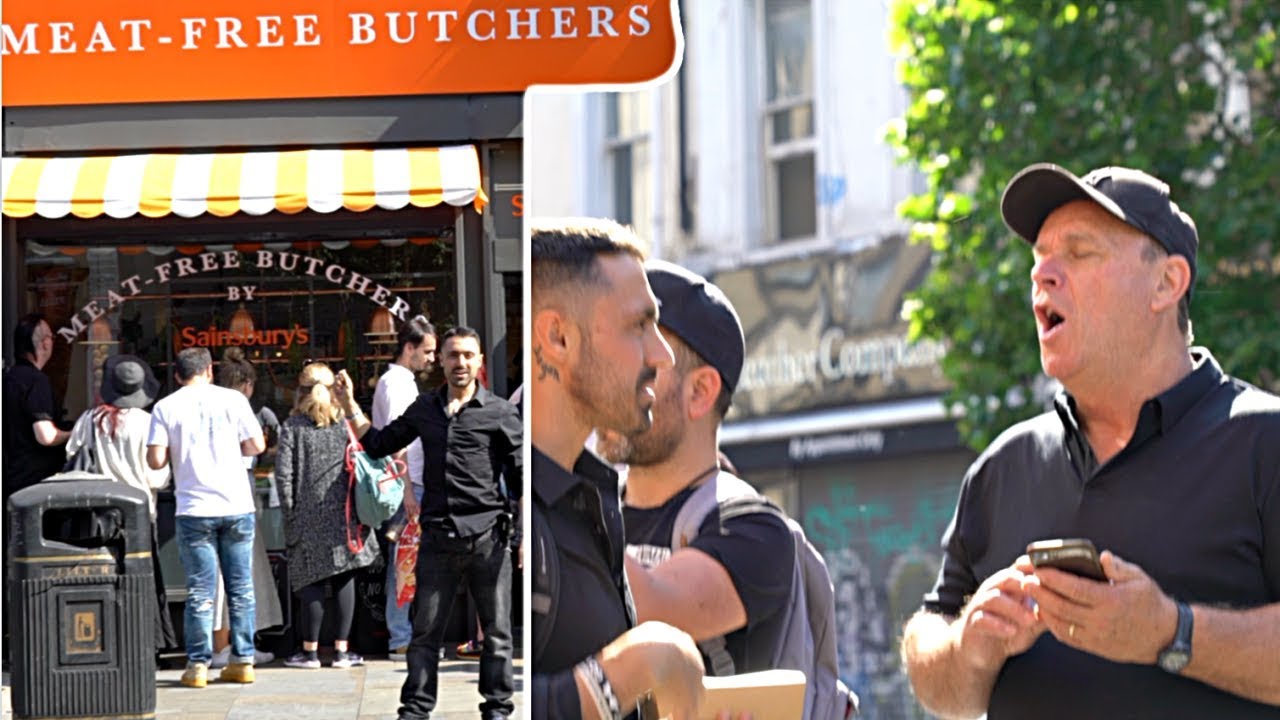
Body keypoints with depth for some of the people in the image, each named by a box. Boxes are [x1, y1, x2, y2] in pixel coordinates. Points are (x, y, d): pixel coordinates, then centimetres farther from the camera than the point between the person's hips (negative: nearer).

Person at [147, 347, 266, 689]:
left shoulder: (165, 408, 1)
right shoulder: (233, 399, 3)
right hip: (237, 506, 1)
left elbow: (155, 460, -4)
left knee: (200, 590, 3)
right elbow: (257, 445, 3)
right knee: (241, 587, 8)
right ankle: (243, 661, 9)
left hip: (194, 510, -1)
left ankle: (198, 665, 2)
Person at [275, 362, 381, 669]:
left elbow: (283, 473, -7)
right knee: (344, 580, 5)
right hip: (344, 513, 2)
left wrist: (290, 512, 0)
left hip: (310, 514, -2)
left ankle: (310, 651, 4)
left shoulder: (293, 425, -1)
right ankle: (341, 650, 6)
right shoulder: (346, 422, 4)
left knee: (313, 581, 1)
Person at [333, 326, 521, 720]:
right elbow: (378, 444, 21)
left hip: (487, 537, -3)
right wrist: (350, 405, 13)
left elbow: (521, 474, 0)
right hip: (438, 537, 3)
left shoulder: (499, 413, 1)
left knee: (496, 630, 5)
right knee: (425, 631, 4)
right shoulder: (424, 409, 12)